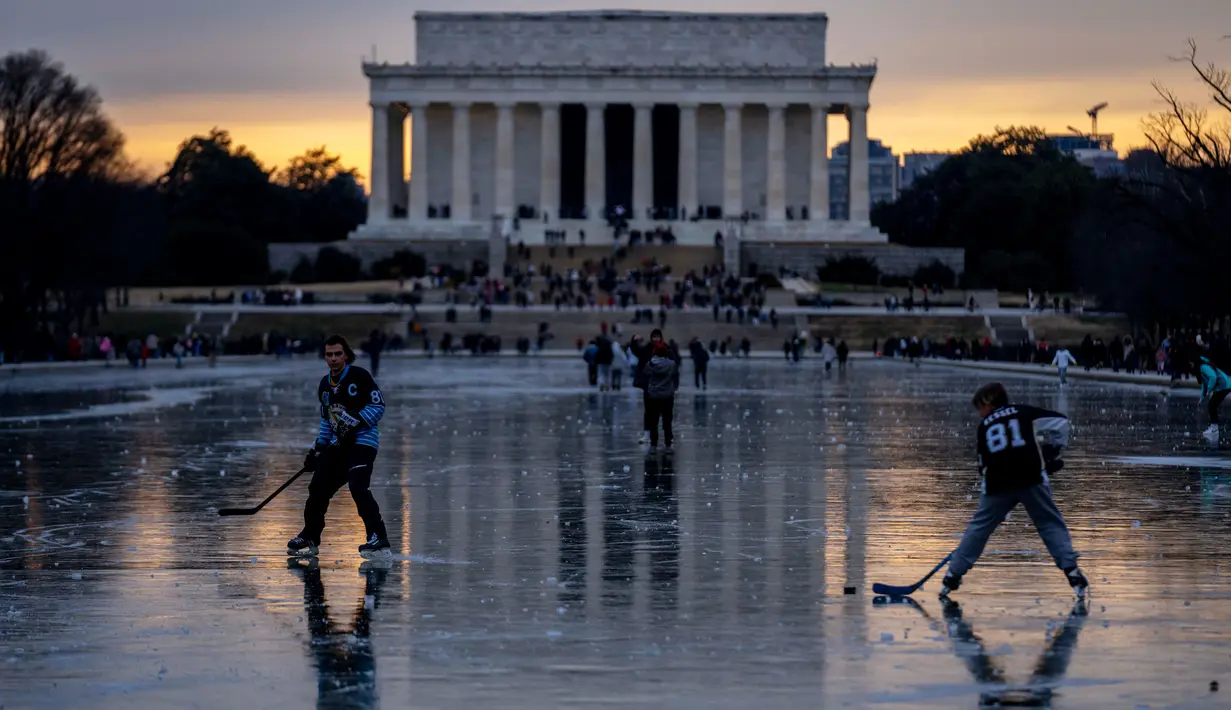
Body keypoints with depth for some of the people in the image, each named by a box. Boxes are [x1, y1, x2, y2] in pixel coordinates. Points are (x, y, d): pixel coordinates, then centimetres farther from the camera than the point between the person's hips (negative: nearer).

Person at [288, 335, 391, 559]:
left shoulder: (359, 376, -8)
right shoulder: (325, 385, 15)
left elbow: (378, 406, -11)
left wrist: (356, 421, -23)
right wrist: (316, 449, 17)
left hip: (363, 439, -7)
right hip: (338, 444, 7)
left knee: (358, 487, -23)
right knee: (318, 488, 6)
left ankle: (379, 539, -23)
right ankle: (309, 539, 22)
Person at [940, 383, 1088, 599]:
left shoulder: (984, 426, 22)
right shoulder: (1023, 412, 16)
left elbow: (983, 465, 24)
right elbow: (1060, 421, 9)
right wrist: (1055, 449, 21)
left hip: (997, 484, 1)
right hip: (1031, 478, -1)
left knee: (979, 527, 13)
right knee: (1050, 524, 7)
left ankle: (953, 577, 13)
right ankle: (1072, 572, -7)